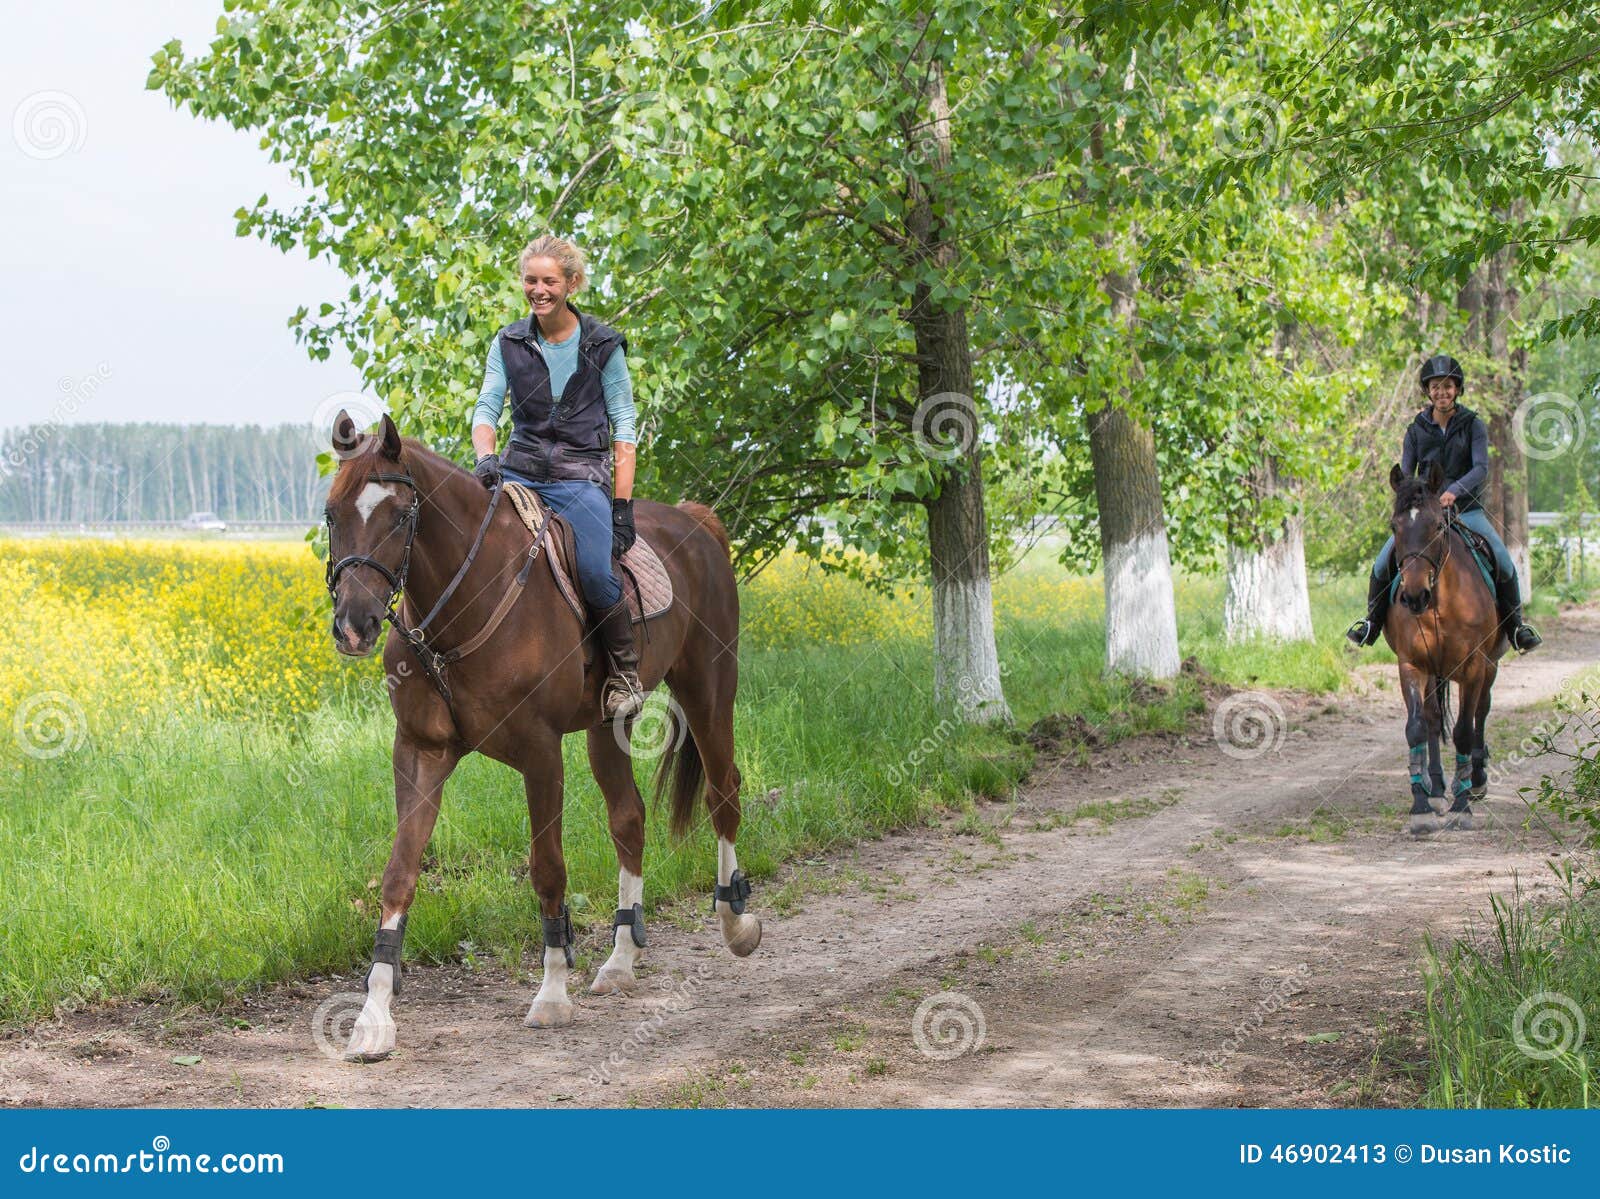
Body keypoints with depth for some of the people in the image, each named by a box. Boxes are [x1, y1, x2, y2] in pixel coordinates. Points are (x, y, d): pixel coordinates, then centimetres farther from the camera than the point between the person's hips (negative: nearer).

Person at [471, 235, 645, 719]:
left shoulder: (602, 344, 1)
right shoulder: (508, 343, 8)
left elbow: (624, 425, 2)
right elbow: (486, 408, 3)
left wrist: (622, 503, -5)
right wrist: (485, 456, -19)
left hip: (581, 475, -3)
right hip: (520, 469, 3)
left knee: (596, 573, -26)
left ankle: (626, 672, -2)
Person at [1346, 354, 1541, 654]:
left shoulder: (1473, 426, -1)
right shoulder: (1417, 430, 5)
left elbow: (1481, 468, -13)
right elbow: (1404, 475, 4)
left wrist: (1454, 490, -31)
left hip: (1466, 508, -1)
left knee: (1504, 563, -19)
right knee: (1383, 563, -16)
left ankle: (1515, 626, -1)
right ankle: (1373, 623, 4)